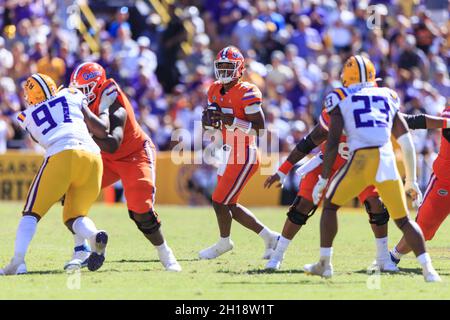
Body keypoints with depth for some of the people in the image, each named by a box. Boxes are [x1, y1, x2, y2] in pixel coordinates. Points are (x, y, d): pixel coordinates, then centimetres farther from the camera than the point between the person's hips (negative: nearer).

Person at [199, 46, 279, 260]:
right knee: (230, 205, 13)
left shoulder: (247, 93, -17)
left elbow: (259, 128, -20)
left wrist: (232, 121, -30)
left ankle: (224, 242, 23)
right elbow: (209, 125, 16)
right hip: (230, 156, 9)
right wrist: (208, 120, -7)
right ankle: (269, 237, 24)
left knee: (220, 201, -3)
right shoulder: (215, 91, 8)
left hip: (245, 157, -9)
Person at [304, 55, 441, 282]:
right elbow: (407, 144, 18)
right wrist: (411, 181, 25)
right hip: (387, 161, 3)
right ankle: (428, 269, -4)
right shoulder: (388, 97, 22)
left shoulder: (341, 100, 13)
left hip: (361, 160, -3)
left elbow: (332, 144, 4)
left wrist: (323, 179, 9)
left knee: (330, 205, 20)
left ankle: (325, 264, 21)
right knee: (403, 220, 11)